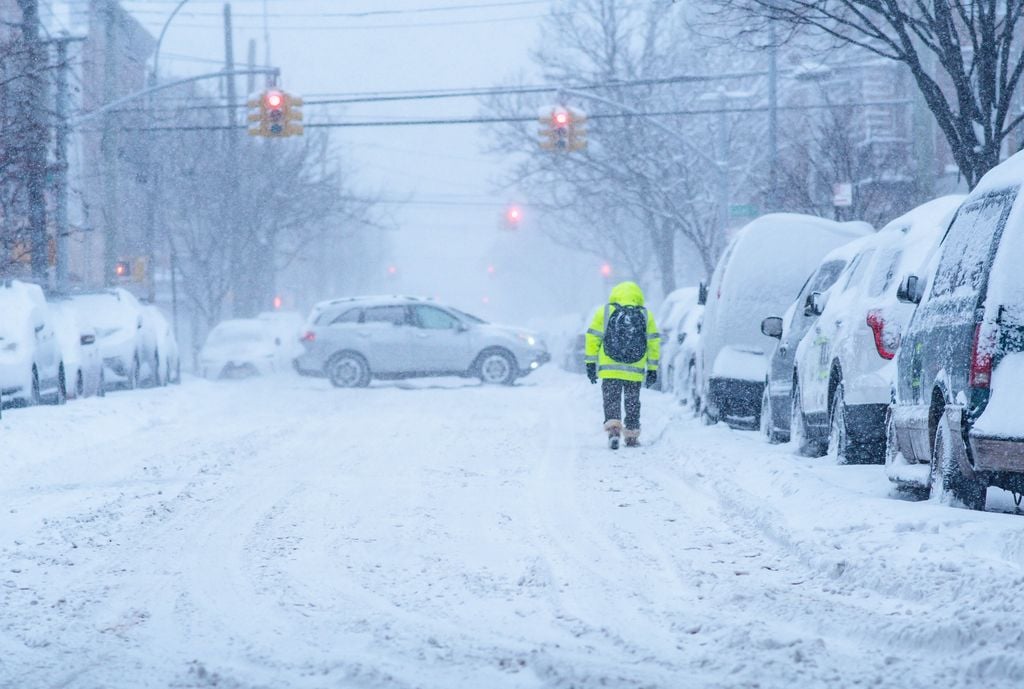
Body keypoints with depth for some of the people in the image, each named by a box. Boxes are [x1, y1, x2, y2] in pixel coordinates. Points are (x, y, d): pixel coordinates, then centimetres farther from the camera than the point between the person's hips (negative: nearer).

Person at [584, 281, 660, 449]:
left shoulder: (604, 312, 3)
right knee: (632, 403, 14)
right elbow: (653, 344, 7)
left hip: (610, 370, -1)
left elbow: (593, 339, 2)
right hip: (635, 372, 1)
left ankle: (613, 427, -23)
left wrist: (590, 364, 9)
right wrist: (652, 369, 13)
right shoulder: (646, 316, 6)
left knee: (612, 401, 0)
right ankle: (632, 436, 18)